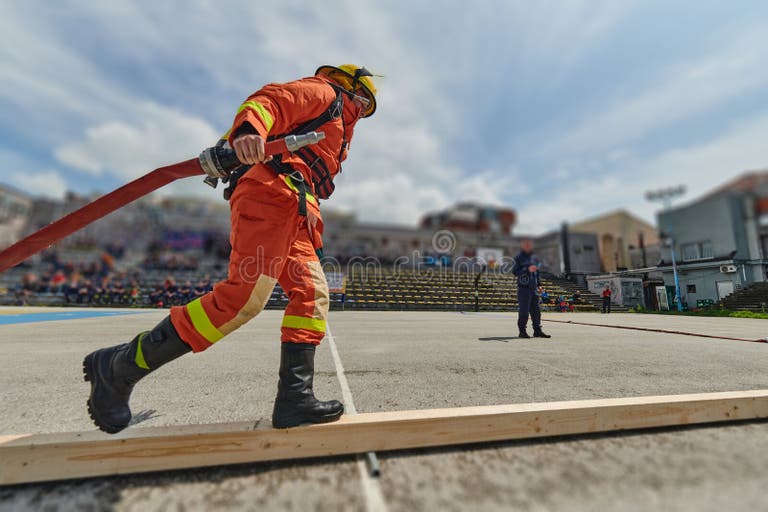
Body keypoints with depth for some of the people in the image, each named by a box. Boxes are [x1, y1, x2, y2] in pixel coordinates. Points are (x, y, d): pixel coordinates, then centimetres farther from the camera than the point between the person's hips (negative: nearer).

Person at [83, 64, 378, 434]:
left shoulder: (339, 127, 39)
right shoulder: (322, 91, 15)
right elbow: (269, 100, -6)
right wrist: (248, 130, -27)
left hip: (294, 215, 10)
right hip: (270, 191, -10)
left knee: (313, 294, -3)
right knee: (245, 294, -22)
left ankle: (294, 400, -4)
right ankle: (119, 368, -8)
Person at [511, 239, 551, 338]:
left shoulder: (535, 258, 18)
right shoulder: (518, 258, -1)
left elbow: (537, 273, 25)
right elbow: (514, 271, -11)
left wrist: (539, 284, 15)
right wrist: (528, 269, -21)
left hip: (534, 289, 6)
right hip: (523, 288, -6)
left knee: (536, 310, 7)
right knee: (524, 311, -5)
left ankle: (537, 331, 15)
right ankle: (522, 331, 3)